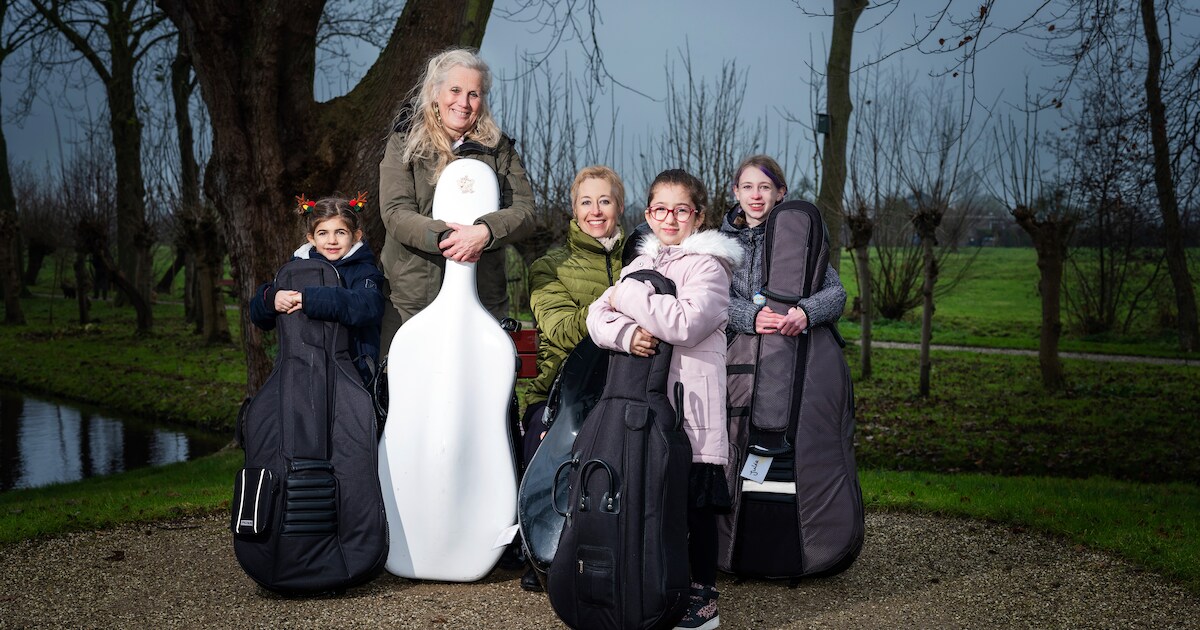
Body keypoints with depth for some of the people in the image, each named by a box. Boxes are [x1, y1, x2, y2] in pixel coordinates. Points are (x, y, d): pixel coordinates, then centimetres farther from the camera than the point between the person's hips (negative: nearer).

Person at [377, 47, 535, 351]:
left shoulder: (499, 149, 10)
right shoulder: (403, 144, 6)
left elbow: (524, 211, -1)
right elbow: (394, 213, -5)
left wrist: (484, 232, -21)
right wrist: (443, 237, -23)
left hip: (484, 300, 1)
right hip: (412, 300, -1)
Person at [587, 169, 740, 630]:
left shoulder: (708, 264, -2)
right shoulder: (640, 263, 17)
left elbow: (687, 323, -19)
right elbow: (597, 315, 7)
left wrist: (629, 297, -10)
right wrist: (626, 333, -15)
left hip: (691, 404, -5)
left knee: (696, 499, 0)